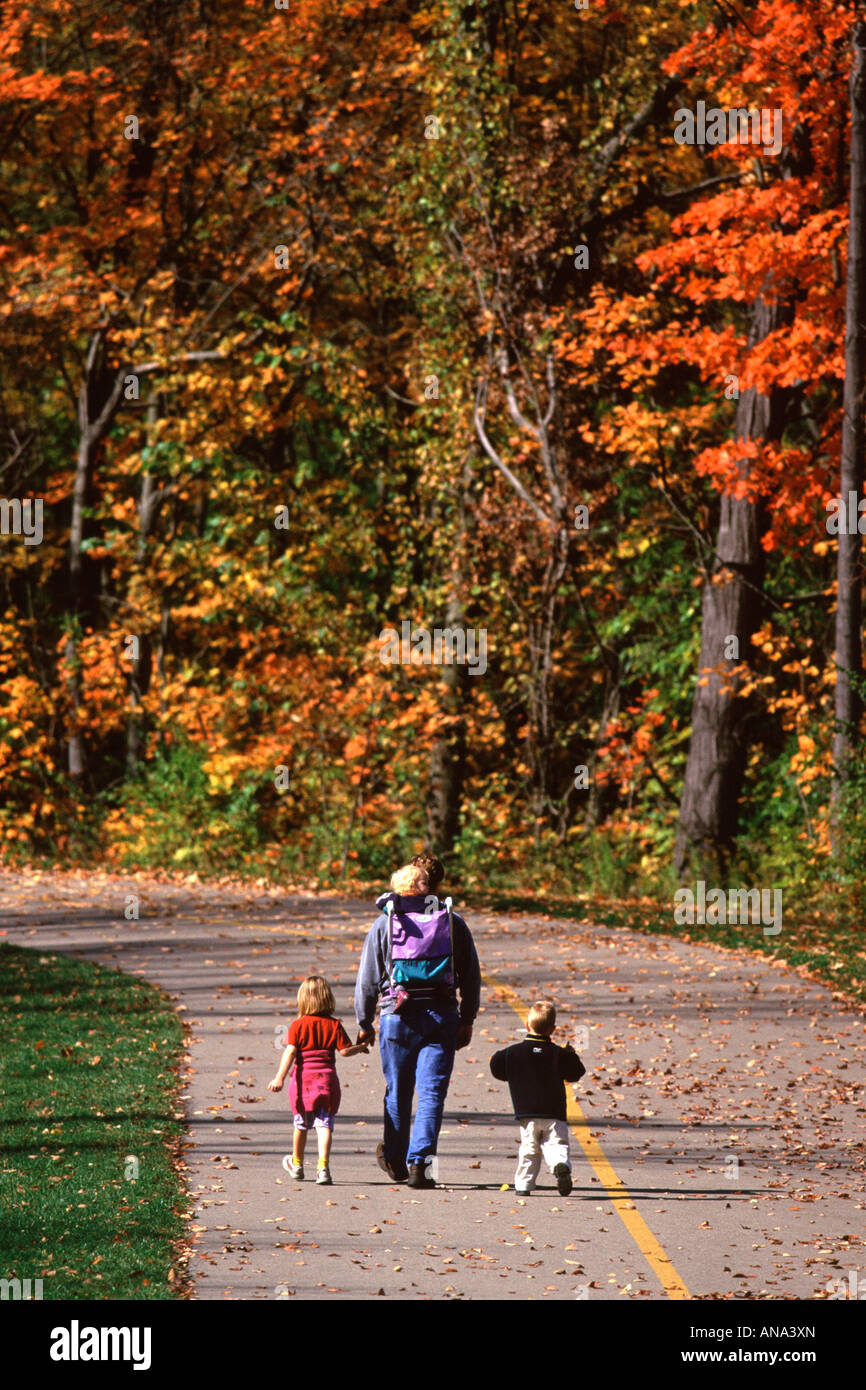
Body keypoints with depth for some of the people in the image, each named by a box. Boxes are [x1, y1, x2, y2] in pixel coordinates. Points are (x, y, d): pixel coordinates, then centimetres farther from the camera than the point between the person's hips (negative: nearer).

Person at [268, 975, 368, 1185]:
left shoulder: (297, 1025, -3)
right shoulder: (334, 1025, -1)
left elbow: (290, 1052, -12)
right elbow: (345, 1050, -4)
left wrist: (280, 1077, -16)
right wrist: (361, 1047, 17)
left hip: (302, 1079, 0)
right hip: (327, 1077, 0)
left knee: (301, 1124, 15)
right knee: (324, 1125, -4)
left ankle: (297, 1164, 32)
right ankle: (323, 1166, -18)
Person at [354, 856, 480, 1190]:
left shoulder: (384, 923, 2)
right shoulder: (453, 923, 4)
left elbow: (367, 978, 5)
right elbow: (471, 977, 8)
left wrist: (364, 1023, 13)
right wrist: (467, 1021, 17)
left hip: (397, 1016, 0)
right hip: (441, 1018, 0)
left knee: (397, 1093, 13)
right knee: (431, 1093, -1)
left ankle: (394, 1160, 27)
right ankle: (419, 1162, -13)